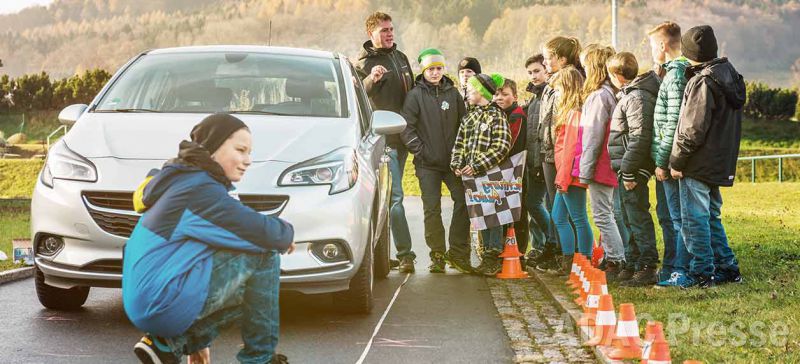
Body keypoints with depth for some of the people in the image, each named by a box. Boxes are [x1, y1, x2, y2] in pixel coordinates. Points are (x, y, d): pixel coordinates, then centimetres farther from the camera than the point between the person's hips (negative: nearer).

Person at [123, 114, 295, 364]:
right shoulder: (201, 188, -15)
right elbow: (263, 233, -16)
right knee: (264, 255, -9)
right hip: (164, 303, -10)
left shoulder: (181, 181, 15)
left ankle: (168, 344, 11)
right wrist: (286, 233, 6)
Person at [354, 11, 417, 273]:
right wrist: (371, 80, -33)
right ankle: (405, 254, -14)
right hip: (383, 140, -7)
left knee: (390, 196, 13)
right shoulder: (364, 63, -5)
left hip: (403, 136, 7)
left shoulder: (400, 57, 16)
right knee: (395, 197, -12)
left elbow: (412, 93, 26)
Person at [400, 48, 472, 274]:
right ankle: (437, 255, 8)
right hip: (427, 164, -3)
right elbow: (407, 128, -6)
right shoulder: (416, 95, -1)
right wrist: (420, 150, -11)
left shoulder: (453, 93, 9)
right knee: (432, 209, 0)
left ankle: (458, 253, 1)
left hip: (453, 161, 3)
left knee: (463, 200, -6)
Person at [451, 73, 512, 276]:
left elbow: (502, 146, -14)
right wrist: (457, 164, -1)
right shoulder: (469, 116, 16)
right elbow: (460, 142, 17)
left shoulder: (496, 116, -5)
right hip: (471, 175, 7)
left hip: (490, 173, -7)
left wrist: (477, 166, -19)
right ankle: (488, 256, 17)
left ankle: (494, 257, -1)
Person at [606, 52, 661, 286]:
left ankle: (647, 269, -7)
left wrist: (628, 171, -22)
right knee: (630, 218, 16)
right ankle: (632, 265, 24)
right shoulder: (630, 94, 16)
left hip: (633, 169, -11)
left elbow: (639, 138, -22)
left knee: (637, 217, -8)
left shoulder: (637, 98, -16)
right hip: (627, 169, 11)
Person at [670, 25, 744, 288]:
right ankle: (727, 268, 21)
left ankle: (702, 273, 0)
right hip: (720, 163, 9)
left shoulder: (703, 82, -18)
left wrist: (676, 161, -11)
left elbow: (693, 130, -19)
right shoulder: (729, 76, 11)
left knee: (694, 219, -2)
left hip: (697, 166, -9)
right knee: (711, 217, 18)